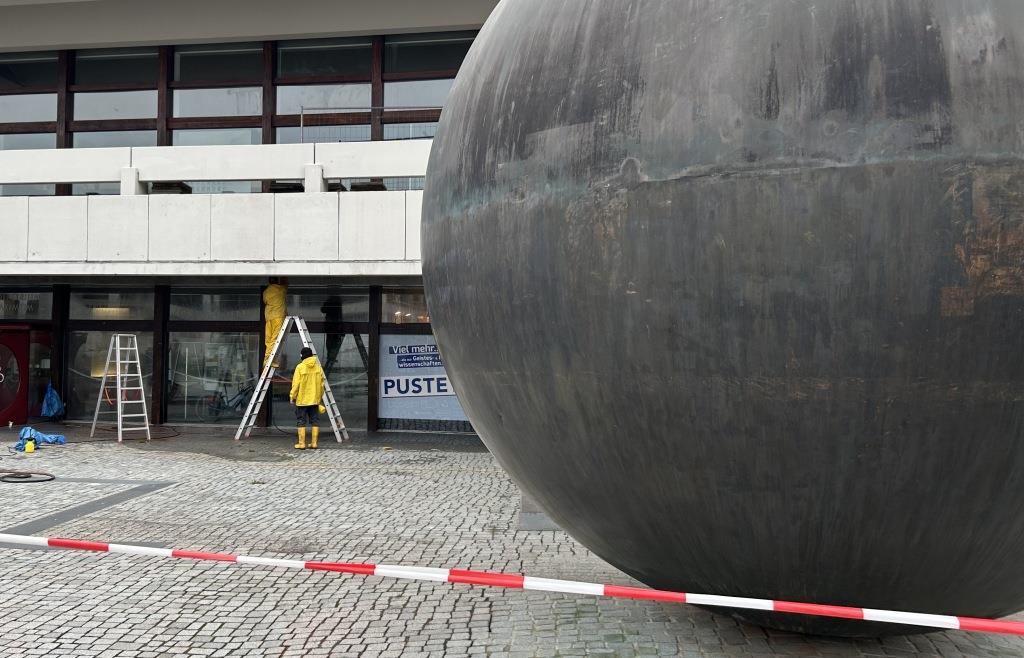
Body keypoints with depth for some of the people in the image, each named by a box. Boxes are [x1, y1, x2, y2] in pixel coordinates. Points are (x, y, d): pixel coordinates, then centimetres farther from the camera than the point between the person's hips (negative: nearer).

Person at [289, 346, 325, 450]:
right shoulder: (318, 367, 3)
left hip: (302, 399, -4)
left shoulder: (300, 367, -11)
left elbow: (296, 384, -11)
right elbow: (321, 384, 8)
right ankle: (314, 443, 9)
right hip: (315, 399, 4)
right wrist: (320, 396, 19)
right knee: (315, 420, 9)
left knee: (301, 421, 3)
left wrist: (292, 397, -1)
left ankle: (301, 443, 2)